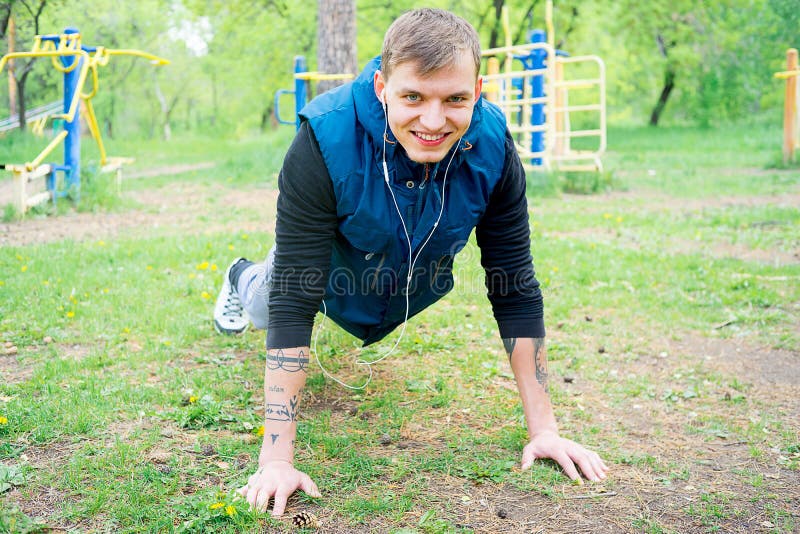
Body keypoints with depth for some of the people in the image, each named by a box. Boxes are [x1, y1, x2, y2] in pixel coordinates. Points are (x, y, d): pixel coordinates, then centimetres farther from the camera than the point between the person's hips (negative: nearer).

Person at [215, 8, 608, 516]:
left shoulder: (493, 149, -33)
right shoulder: (324, 143, -42)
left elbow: (516, 292, -24)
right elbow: (293, 304, -40)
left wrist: (544, 430, -23)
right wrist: (277, 459, -42)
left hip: (416, 284, 2)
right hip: (334, 265, -2)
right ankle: (243, 280, 60)